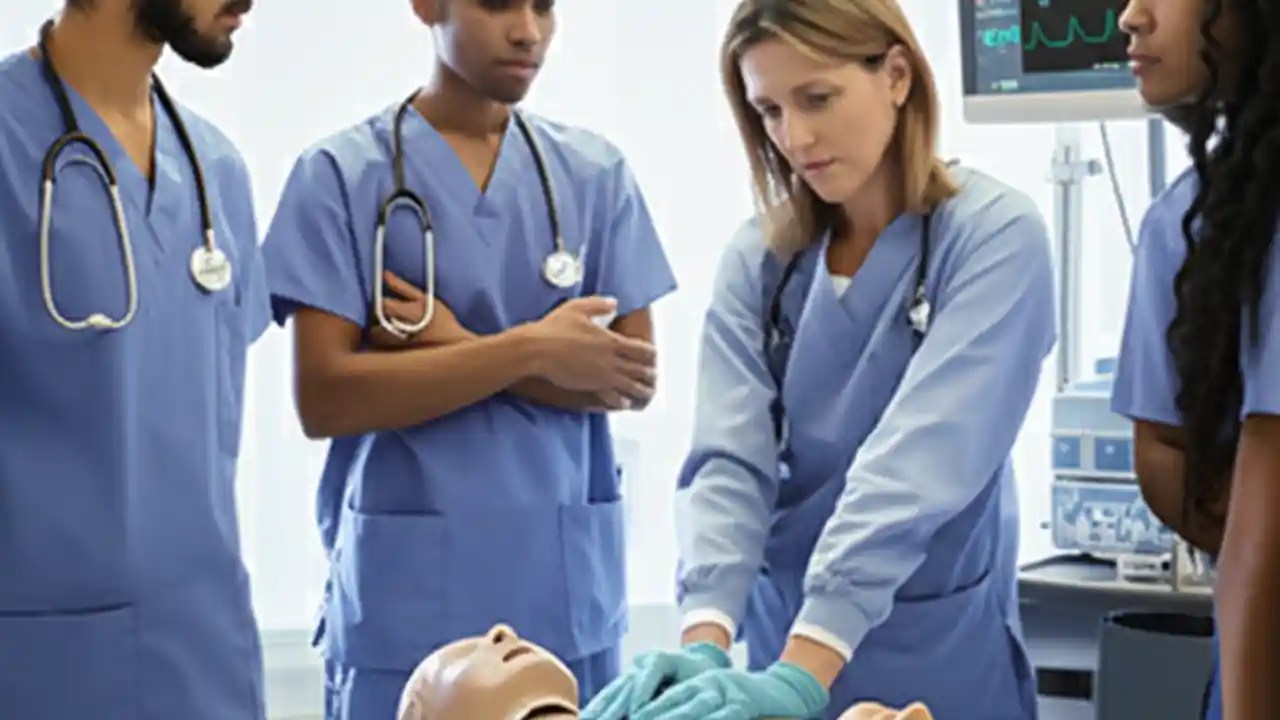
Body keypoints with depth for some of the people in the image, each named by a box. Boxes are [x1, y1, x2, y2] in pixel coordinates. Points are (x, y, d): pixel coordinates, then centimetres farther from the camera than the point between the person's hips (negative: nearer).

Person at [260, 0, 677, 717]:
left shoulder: (596, 173, 6)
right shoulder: (342, 176, -3)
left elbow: (633, 379, 2)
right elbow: (325, 399, -11)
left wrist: (464, 348, -10)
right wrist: (527, 350, -13)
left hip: (571, 588, 3)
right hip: (410, 593, -3)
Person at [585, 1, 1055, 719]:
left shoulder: (996, 237, -12)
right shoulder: (758, 259, 1)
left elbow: (914, 464, -22)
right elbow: (730, 458, -9)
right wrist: (705, 639, -25)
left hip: (938, 652, -3)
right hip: (783, 640, 4)